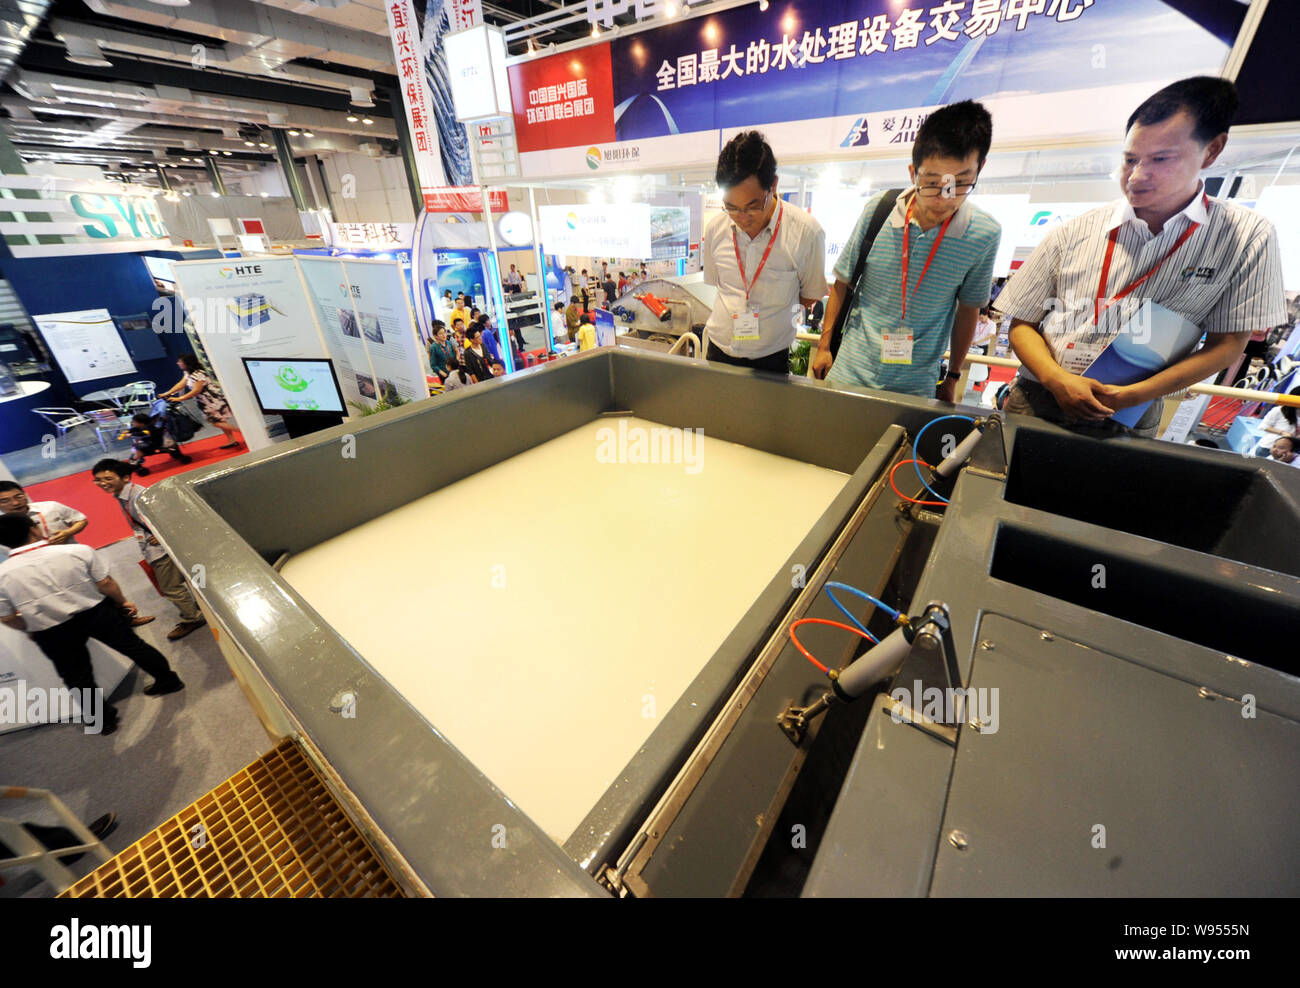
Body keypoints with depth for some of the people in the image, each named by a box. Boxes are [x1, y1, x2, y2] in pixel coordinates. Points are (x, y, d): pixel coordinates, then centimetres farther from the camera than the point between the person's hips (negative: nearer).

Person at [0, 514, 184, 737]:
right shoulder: (78, 551, -15)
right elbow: (105, 583, -8)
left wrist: (32, 629, 17)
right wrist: (122, 602, 9)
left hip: (53, 635, 1)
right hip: (97, 613, -1)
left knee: (76, 677, 18)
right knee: (132, 645, 19)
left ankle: (105, 719, 32)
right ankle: (168, 680, 33)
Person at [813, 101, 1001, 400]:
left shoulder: (984, 235, -7)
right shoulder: (877, 209, -8)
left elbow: (968, 308, 4)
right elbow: (843, 283, 2)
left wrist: (953, 377, 10)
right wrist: (824, 346, 4)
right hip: (850, 373, 0)